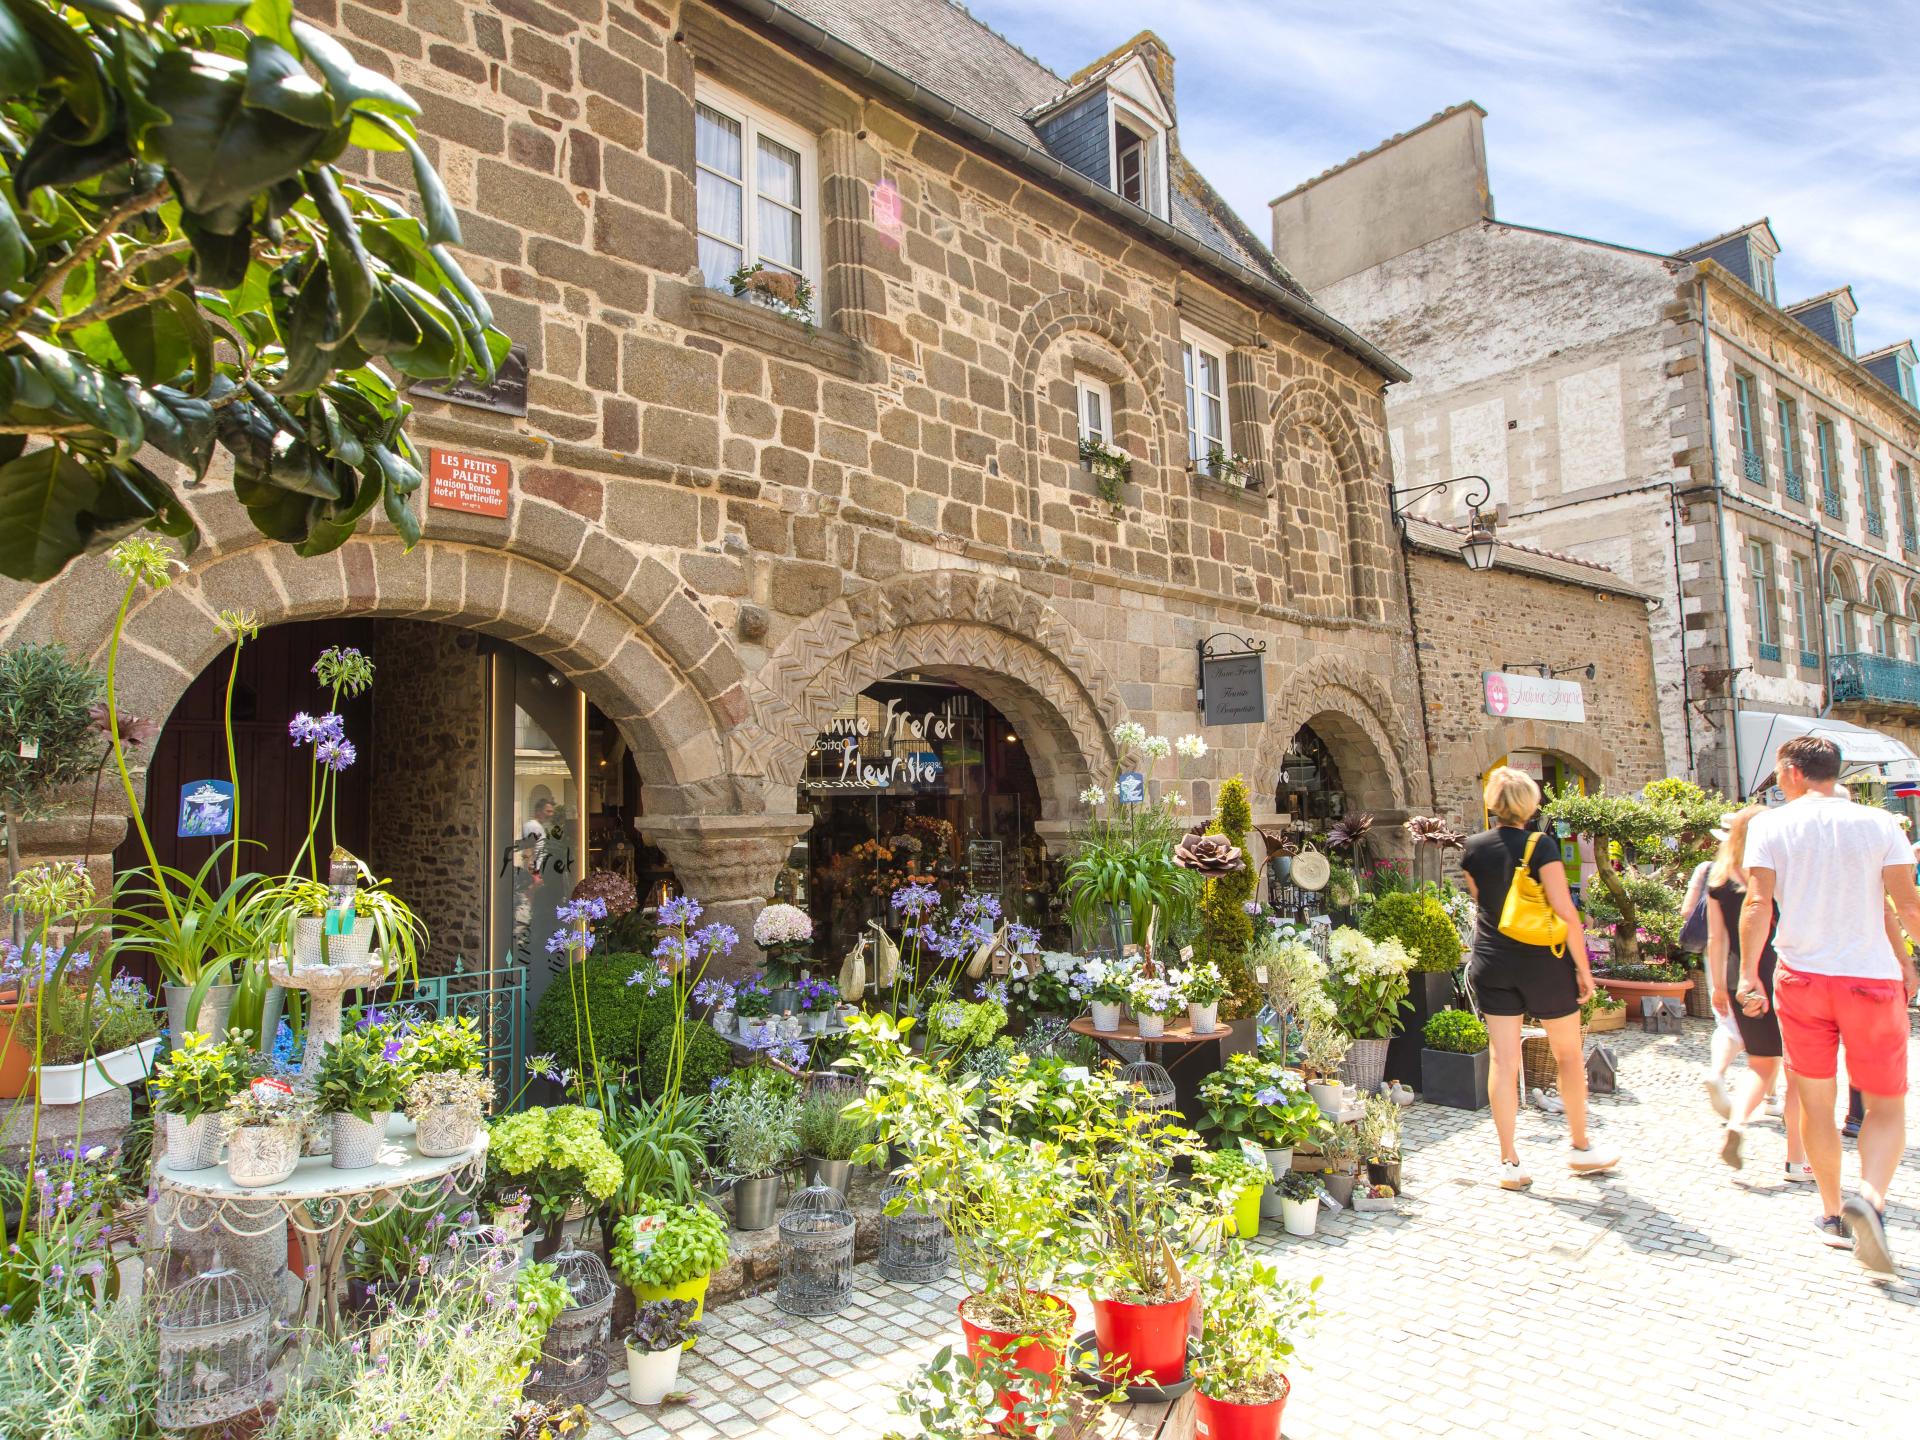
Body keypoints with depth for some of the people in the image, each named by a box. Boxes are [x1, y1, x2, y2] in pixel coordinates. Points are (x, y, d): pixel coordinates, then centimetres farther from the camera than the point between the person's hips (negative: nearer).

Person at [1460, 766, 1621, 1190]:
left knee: (1503, 1060, 3)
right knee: (1568, 1055, 16)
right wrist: (1583, 967, -6)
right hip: (1542, 962, -3)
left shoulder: (1474, 848, 1)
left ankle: (1509, 1162, 6)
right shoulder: (1540, 845, -12)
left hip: (1491, 964, 3)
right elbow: (1565, 912, -13)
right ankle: (1580, 1147, 30)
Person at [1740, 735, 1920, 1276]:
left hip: (1800, 977, 0)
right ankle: (1870, 1196, -14)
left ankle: (1832, 1213, 23)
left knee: (1815, 1100, 14)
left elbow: (1758, 904, -10)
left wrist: (1748, 975, -5)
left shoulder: (1770, 825, -3)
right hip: (1873, 978, 0)